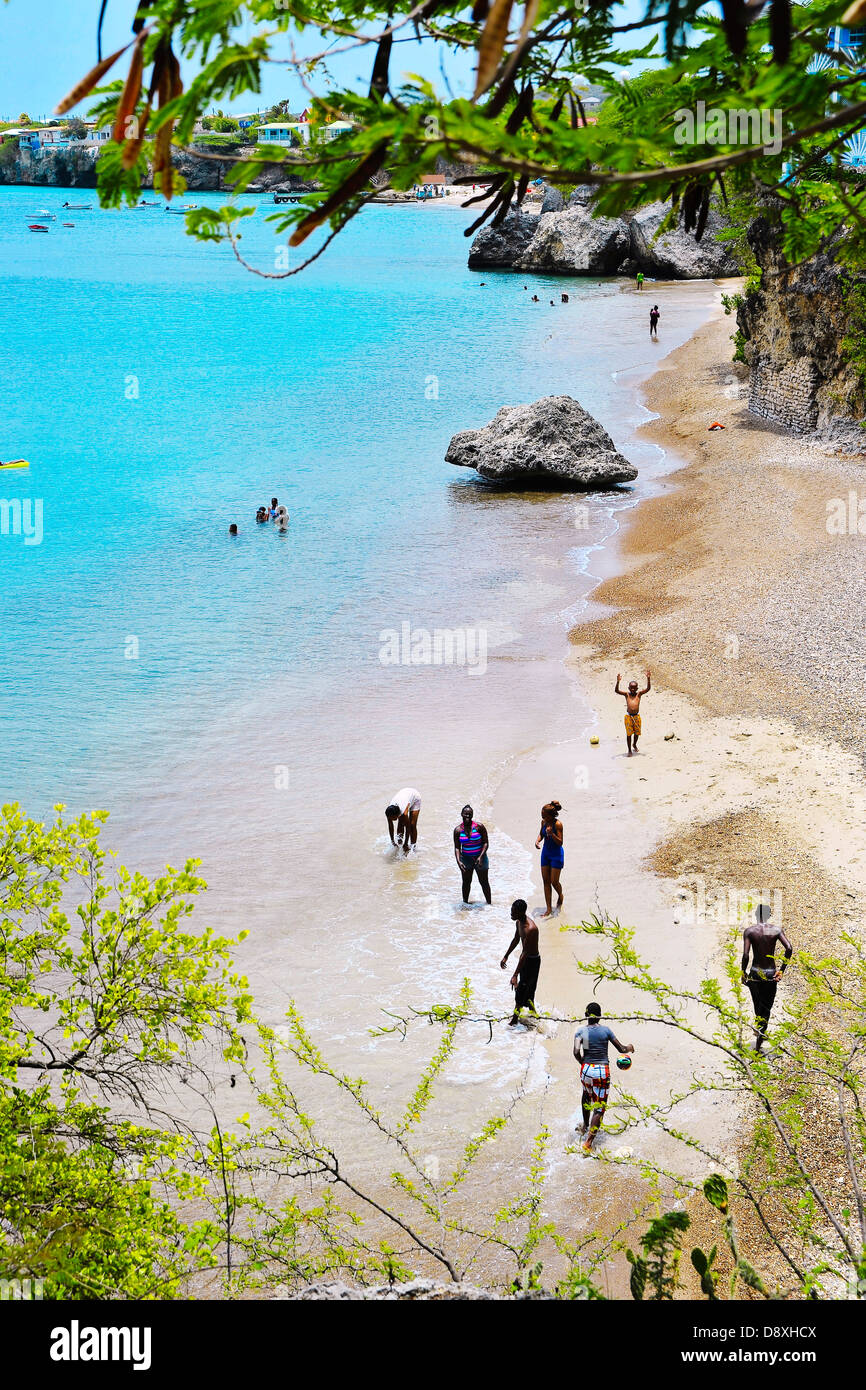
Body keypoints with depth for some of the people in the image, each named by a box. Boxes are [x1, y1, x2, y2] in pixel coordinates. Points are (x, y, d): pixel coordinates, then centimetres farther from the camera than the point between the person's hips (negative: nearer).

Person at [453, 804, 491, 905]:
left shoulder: (479, 826, -11)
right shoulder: (458, 830, -5)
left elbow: (486, 843, -7)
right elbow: (457, 847, -2)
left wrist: (481, 857, -17)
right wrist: (458, 861, -16)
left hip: (479, 858, -2)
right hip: (466, 859, 2)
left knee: (484, 882, 5)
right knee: (466, 882, 10)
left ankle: (489, 903, 16)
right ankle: (465, 903, 22)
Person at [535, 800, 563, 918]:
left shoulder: (558, 824, -21)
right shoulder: (544, 822, -3)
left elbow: (560, 843, -21)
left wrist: (552, 834, -37)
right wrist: (537, 841, -6)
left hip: (556, 854, -6)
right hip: (545, 853, 6)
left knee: (554, 882, -1)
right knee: (546, 881, 4)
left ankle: (560, 896, 34)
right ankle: (549, 909, 9)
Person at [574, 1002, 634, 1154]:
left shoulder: (581, 1031, -2)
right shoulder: (606, 1030, -4)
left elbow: (576, 1052, -14)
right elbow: (621, 1049, 0)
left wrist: (582, 1062, 6)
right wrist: (629, 1047, 23)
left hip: (586, 1069, 2)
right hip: (603, 1071, -2)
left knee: (586, 1094, 35)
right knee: (599, 1108, 3)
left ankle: (585, 1126, 46)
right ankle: (589, 1141, -9)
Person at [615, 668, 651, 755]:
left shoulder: (639, 694, 3)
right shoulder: (626, 694, 1)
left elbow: (648, 689, -7)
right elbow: (616, 690, -10)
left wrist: (648, 678, -18)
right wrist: (618, 681, -24)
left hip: (636, 716, 2)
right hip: (628, 716, -2)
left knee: (637, 733, 14)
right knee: (629, 734, 3)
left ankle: (635, 745, 43)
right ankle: (629, 750, 15)